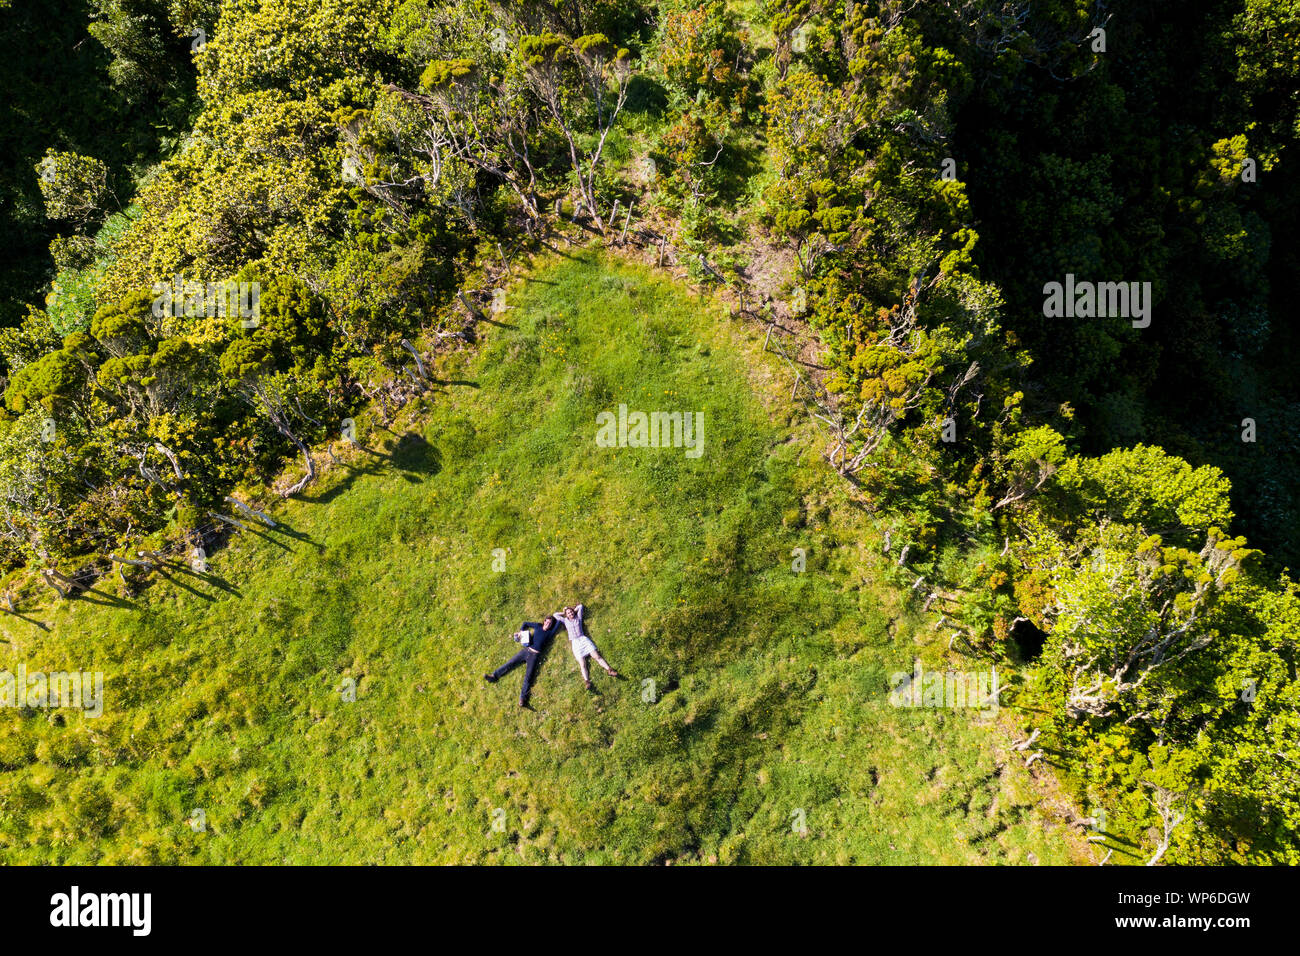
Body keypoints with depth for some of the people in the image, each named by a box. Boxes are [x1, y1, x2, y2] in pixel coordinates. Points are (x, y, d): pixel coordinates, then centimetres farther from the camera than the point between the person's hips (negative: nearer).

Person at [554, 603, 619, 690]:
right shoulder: (565, 621, 20)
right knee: (582, 664, -16)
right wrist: (564, 613, 28)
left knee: (597, 656, -14)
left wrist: (573, 610, 28)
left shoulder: (578, 617, 20)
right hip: (575, 643, -1)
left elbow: (580, 606, 27)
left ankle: (609, 670, -23)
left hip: (584, 639, 1)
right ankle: (586, 681, -32)